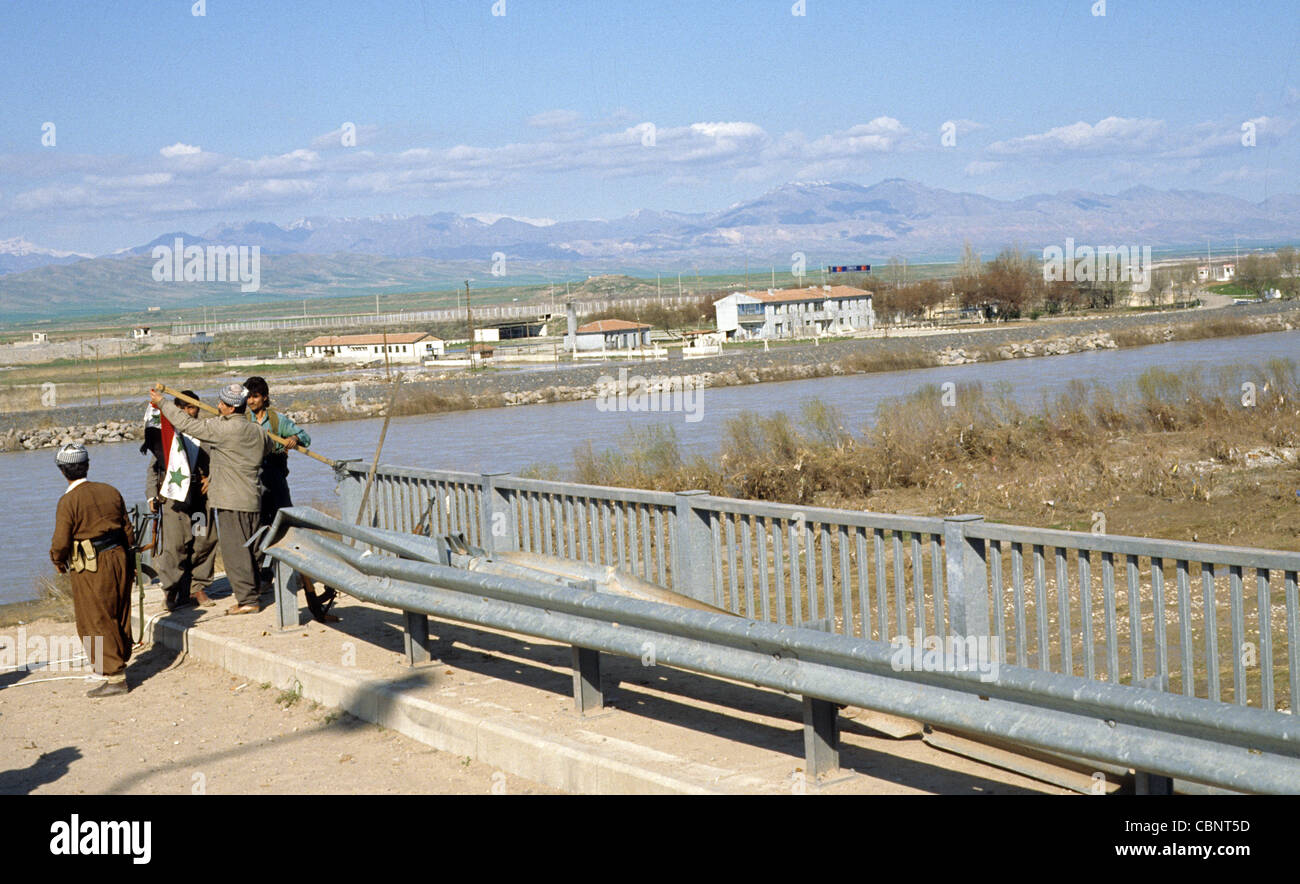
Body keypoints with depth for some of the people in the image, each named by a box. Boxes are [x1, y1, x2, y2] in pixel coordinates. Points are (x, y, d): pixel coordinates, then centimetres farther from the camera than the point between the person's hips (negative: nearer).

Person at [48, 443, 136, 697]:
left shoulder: (68, 502, -14)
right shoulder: (110, 492, 5)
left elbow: (61, 543, -14)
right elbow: (127, 529, 10)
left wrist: (58, 562, 7)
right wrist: (130, 562, 20)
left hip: (91, 569, -6)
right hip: (119, 559, 6)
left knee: (95, 623, 1)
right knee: (119, 616, 17)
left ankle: (115, 678, -1)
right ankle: (119, 664, 30)